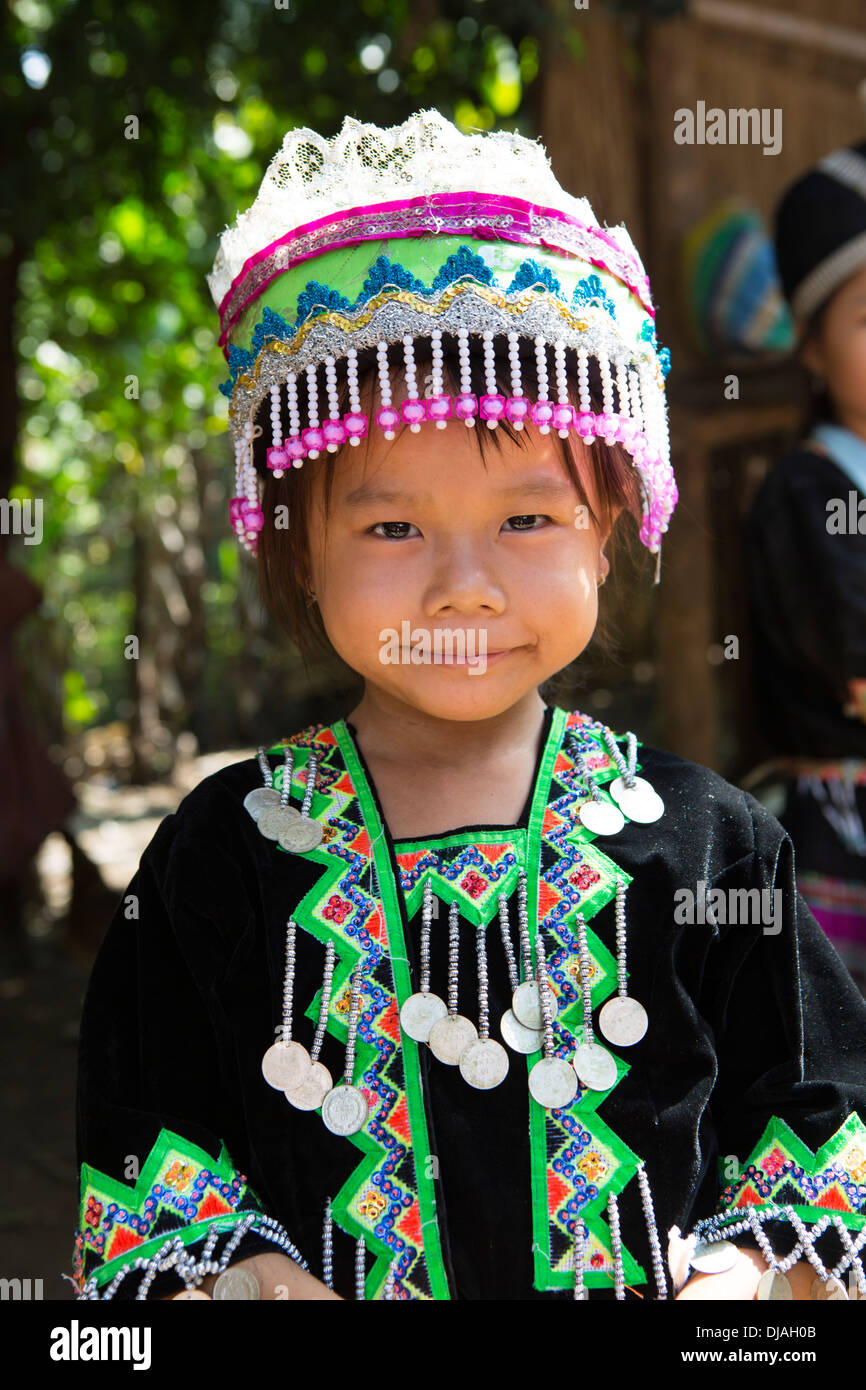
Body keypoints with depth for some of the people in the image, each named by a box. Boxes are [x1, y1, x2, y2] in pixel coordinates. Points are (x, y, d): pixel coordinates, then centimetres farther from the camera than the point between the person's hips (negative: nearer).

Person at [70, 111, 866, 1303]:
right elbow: (150, 1203, -8)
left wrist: (736, 1282, -21)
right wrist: (249, 1279, -25)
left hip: (663, 1275, 1)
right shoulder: (219, 857, -12)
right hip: (314, 1279, 0)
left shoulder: (707, 842, -11)